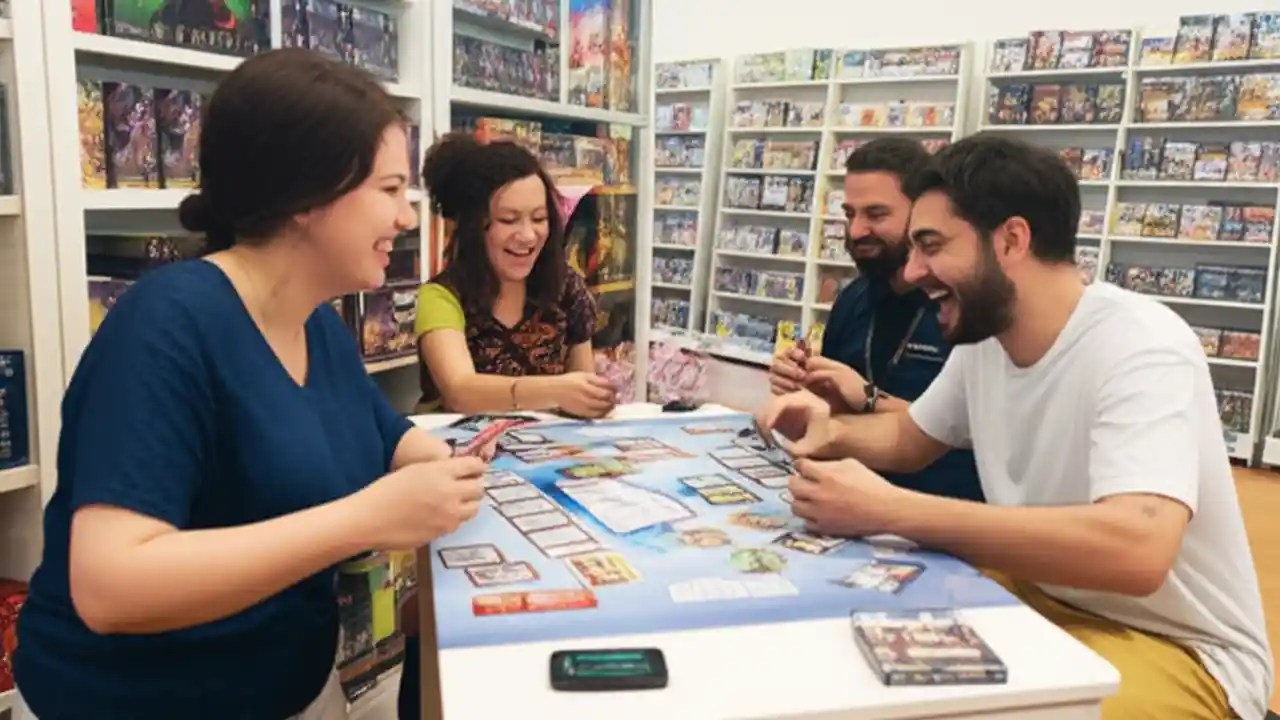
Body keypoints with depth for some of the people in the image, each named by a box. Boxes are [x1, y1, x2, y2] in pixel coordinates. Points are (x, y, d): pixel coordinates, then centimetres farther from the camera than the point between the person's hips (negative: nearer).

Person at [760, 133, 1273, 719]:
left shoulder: (1140, 347, -25)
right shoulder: (982, 340, -1)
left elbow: (1136, 550, -40)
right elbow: (912, 438, 15)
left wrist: (890, 511, -40)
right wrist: (833, 433, -7)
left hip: (1176, 649, -7)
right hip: (1040, 596, 7)